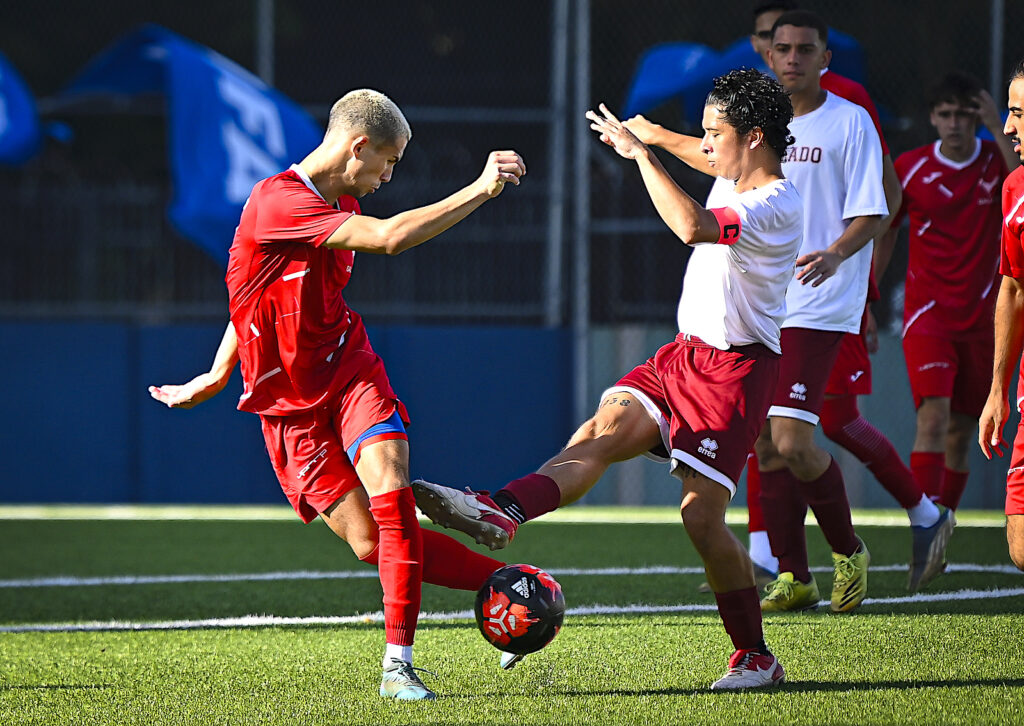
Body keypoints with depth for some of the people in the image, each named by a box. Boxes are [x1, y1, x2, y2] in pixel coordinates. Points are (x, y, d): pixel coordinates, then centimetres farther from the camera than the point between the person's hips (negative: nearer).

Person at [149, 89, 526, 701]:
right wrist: (480, 190, -26)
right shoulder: (277, 203, -21)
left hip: (349, 370, 5)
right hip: (289, 401, -5)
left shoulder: (343, 206, 8)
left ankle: (399, 664, -15)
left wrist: (218, 375, 22)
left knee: (391, 497, -20)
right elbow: (391, 238, -31)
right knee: (369, 542, -10)